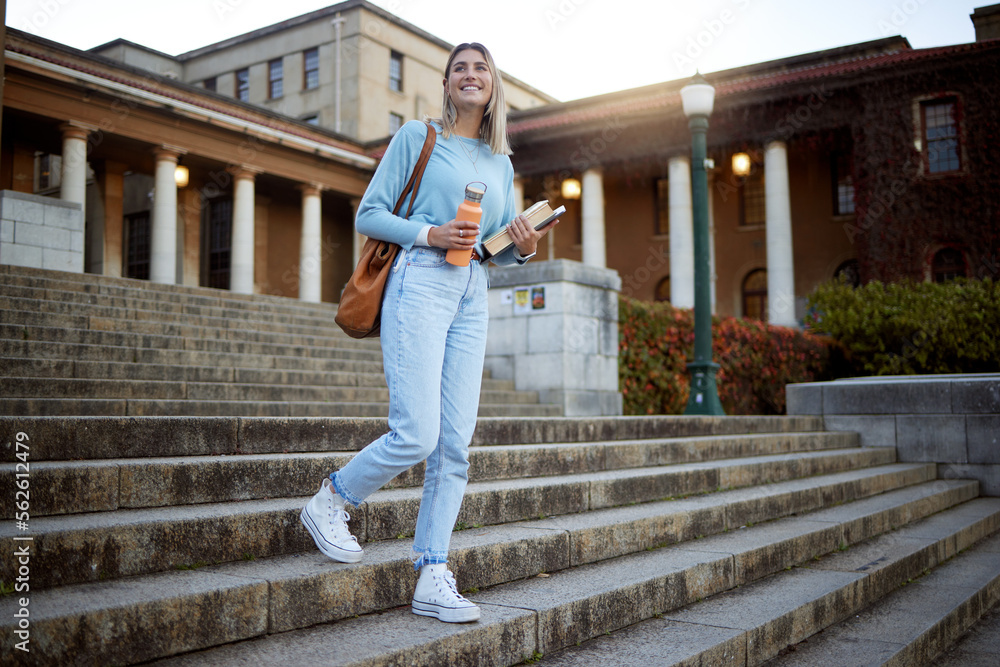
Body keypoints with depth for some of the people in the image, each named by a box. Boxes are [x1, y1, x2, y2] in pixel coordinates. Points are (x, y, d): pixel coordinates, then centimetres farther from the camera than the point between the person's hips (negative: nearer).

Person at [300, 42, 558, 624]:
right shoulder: (417, 136, 6)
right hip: (419, 284, -5)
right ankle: (331, 501, 12)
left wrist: (526, 247, -1)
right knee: (416, 434, -15)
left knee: (456, 444, -2)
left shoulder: (501, 163, 20)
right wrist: (429, 234, -13)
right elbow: (369, 214, 2)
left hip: (473, 297, 5)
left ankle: (433, 579, 4)